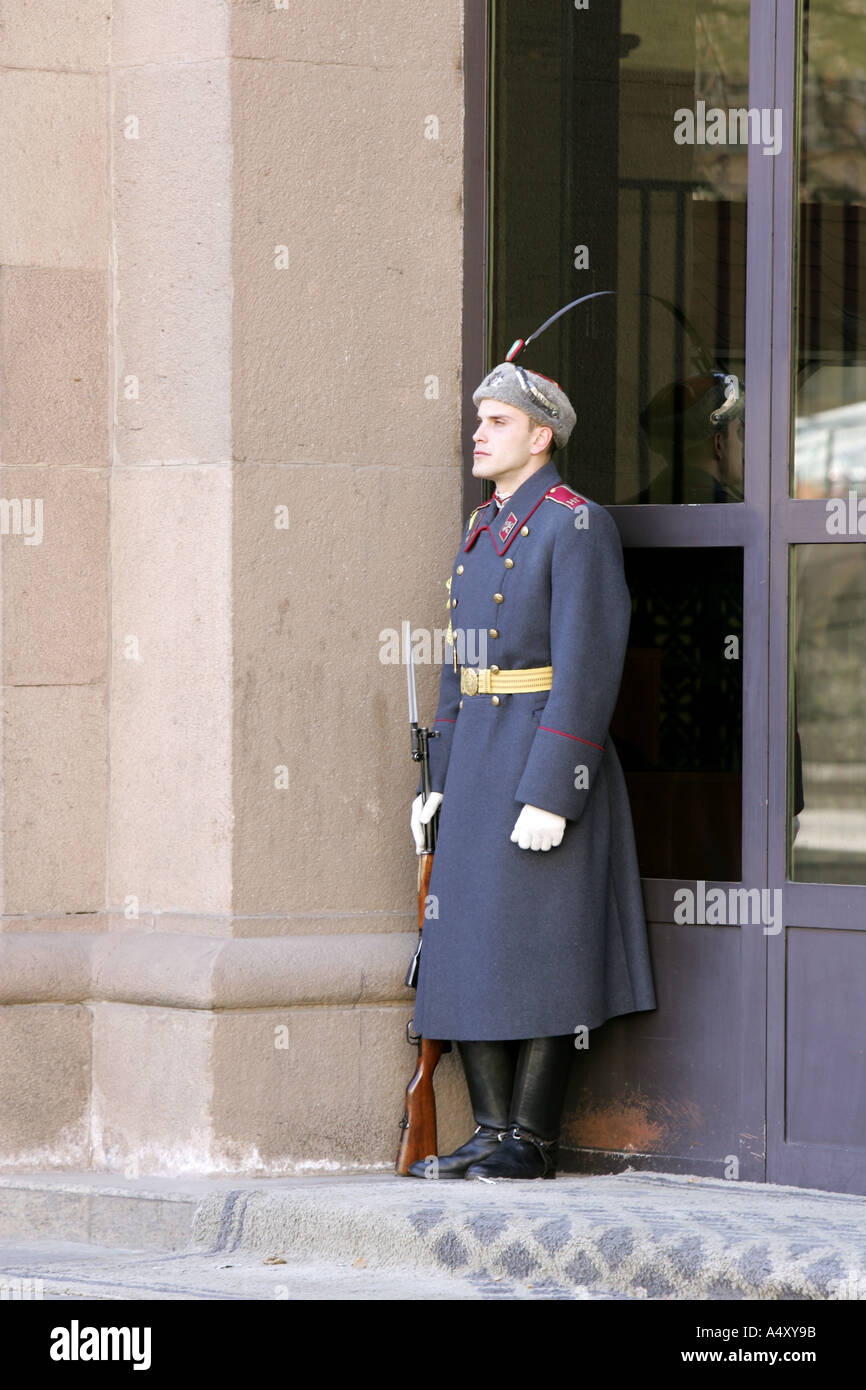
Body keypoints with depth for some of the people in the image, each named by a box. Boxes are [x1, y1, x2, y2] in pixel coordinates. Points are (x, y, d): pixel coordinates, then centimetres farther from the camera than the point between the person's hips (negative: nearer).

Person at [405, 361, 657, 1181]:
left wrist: (551, 795, -21)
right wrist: (438, 782, 14)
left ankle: (532, 1142, 0)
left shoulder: (577, 525, -10)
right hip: (477, 764, 9)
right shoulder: (483, 528, 16)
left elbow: (587, 666, -16)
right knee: (470, 952, 6)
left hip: (548, 760, -9)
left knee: (541, 952, -5)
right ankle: (492, 1134, 11)